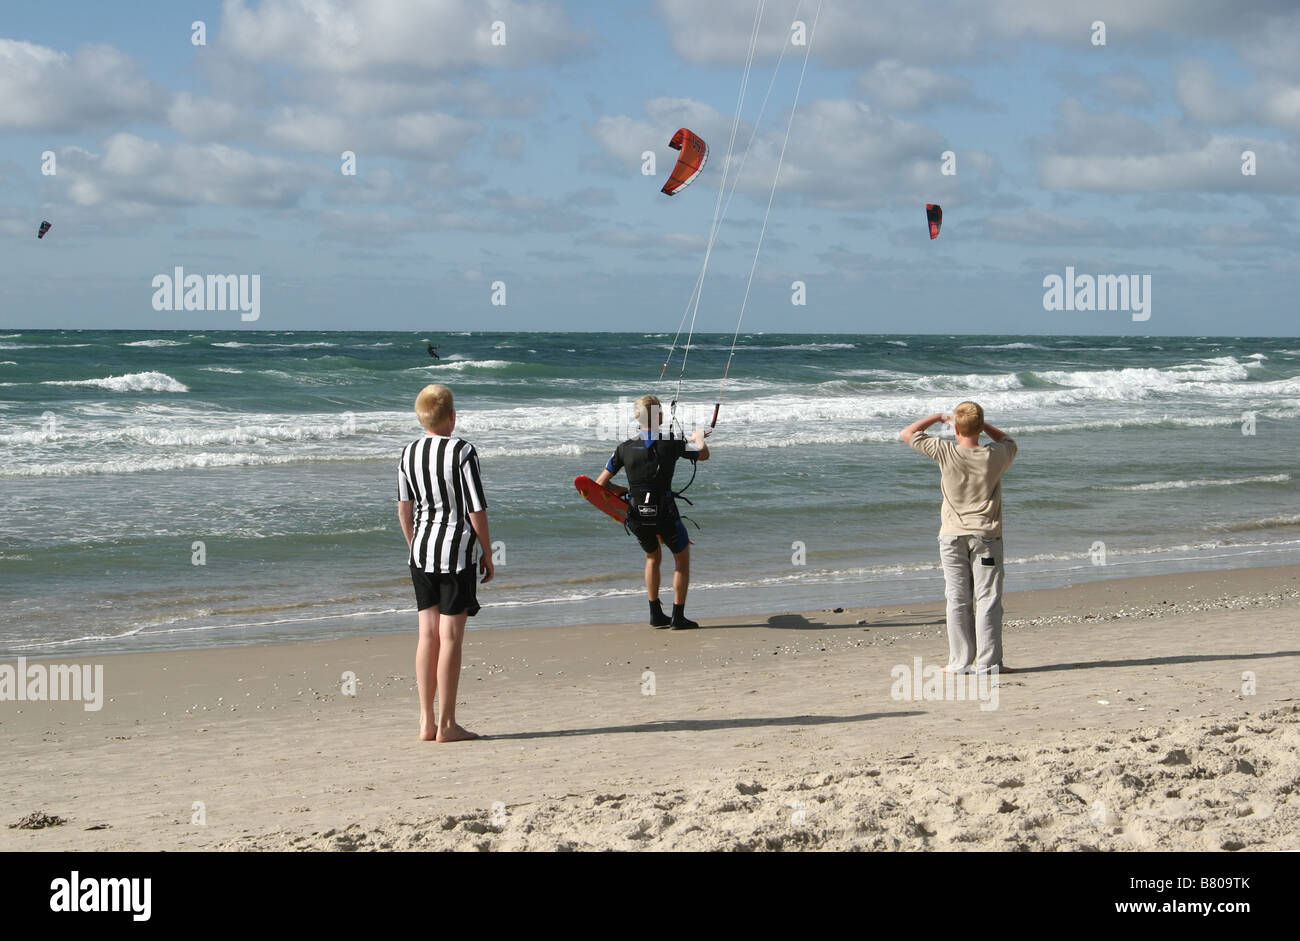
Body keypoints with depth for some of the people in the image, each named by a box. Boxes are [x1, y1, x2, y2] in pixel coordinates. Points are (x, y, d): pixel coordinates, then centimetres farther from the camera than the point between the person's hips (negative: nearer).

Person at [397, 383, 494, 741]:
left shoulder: (409, 454, 5)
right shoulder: (462, 451, -12)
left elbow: (404, 508, 12)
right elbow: (476, 510, -11)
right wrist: (487, 554, -1)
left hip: (421, 551, 6)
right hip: (456, 550, -5)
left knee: (427, 634, 10)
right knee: (450, 636, -1)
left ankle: (427, 722, 13)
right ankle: (447, 724, 2)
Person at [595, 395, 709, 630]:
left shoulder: (624, 449, 0)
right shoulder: (672, 444, -7)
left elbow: (601, 484, 2)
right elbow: (704, 454, 12)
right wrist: (699, 437, 33)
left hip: (636, 517, 3)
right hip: (665, 514, -3)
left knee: (652, 557, 29)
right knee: (682, 558, 18)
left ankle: (656, 614, 25)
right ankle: (678, 617, 12)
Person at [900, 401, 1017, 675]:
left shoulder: (946, 452, -11)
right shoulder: (995, 456, -7)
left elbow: (907, 433, 1)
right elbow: (1008, 441, 19)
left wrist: (939, 417, 10)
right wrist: (981, 424, 13)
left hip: (952, 536, 0)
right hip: (986, 536, 0)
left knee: (957, 600, 6)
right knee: (987, 599, 2)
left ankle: (960, 661, 7)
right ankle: (988, 662, 0)